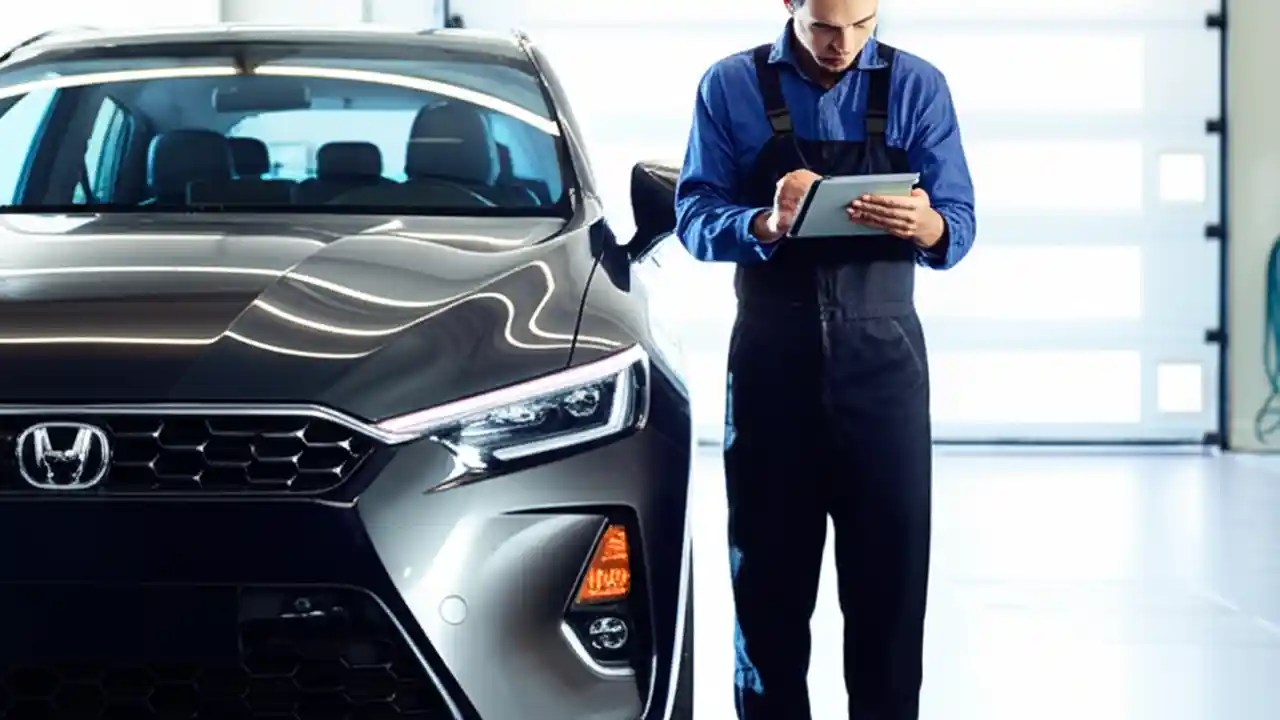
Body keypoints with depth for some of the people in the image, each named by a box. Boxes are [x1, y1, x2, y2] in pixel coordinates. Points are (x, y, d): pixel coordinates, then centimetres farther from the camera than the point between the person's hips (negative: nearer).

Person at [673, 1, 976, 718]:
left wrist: (925, 226, -23)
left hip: (882, 355, 0)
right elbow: (695, 220, -2)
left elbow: (959, 228, 0)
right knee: (768, 568, 3)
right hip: (772, 355, 0)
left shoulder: (917, 87, 3)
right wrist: (766, 225, -22)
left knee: (890, 569, -4)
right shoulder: (732, 87, 2)